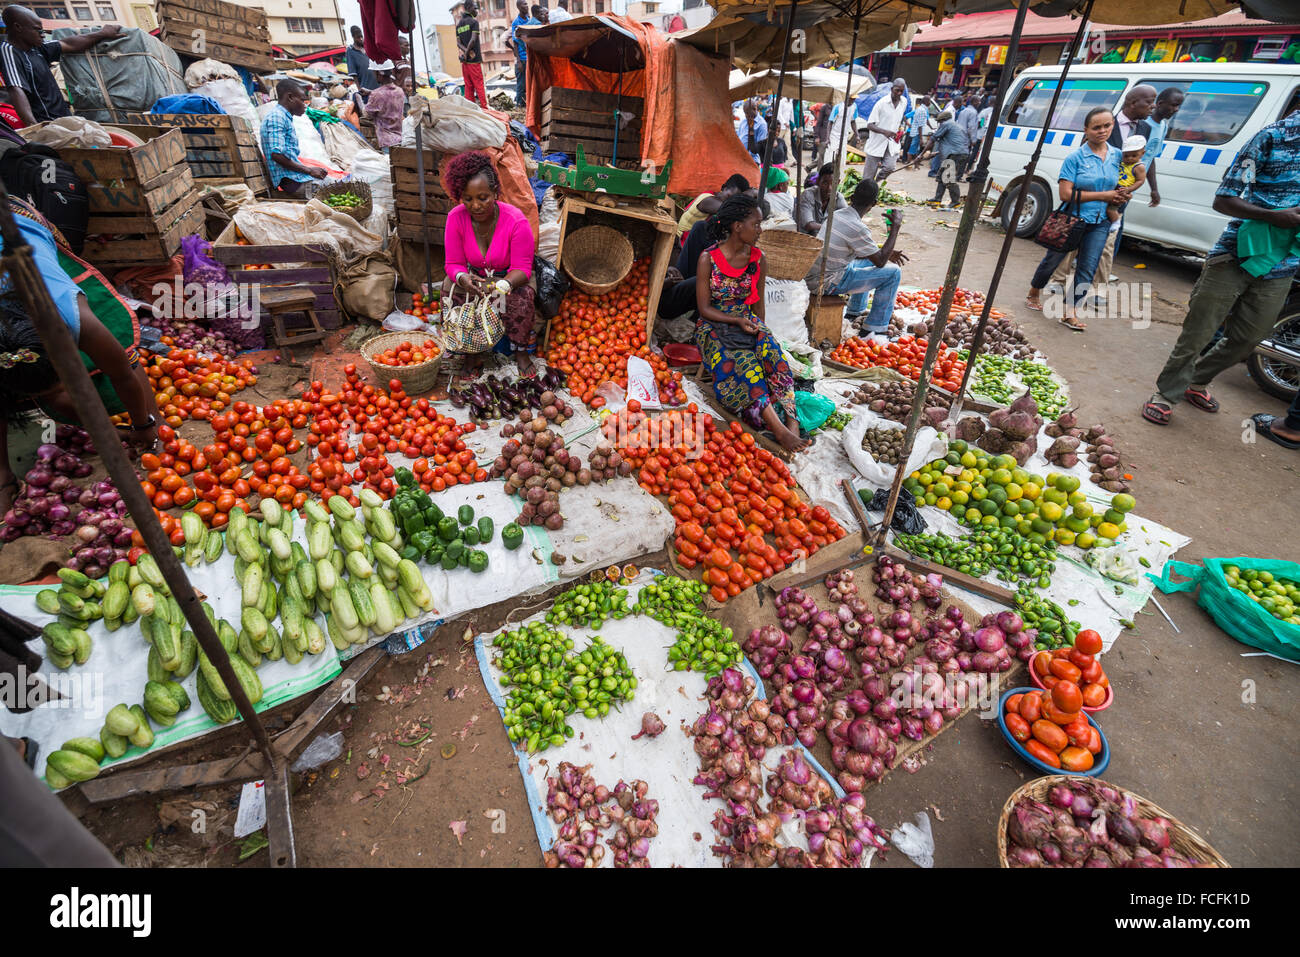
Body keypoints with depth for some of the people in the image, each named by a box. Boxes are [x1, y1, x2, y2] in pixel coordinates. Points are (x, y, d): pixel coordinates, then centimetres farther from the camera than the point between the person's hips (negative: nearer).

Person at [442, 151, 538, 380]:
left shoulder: (516, 220, -25)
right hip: (474, 275, 3)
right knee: (451, 291, -27)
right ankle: (474, 354, -10)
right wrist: (463, 278, -37)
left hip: (509, 277, -2)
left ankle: (521, 351, -9)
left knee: (522, 296, -34)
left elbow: (522, 268, -23)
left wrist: (503, 285, -45)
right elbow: (454, 263, -11)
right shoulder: (456, 218, -17)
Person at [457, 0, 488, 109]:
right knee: (479, 85, -4)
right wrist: (467, 53, -11)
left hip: (464, 60, 7)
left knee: (468, 86, 7)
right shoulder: (474, 21, -6)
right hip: (474, 59, -6)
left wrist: (466, 51, -8)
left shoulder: (458, 24, 15)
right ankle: (484, 108, -5)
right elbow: (473, 39, -18)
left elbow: (458, 43, 6)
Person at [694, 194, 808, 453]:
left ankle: (792, 422, -38)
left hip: (748, 321, 4)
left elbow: (757, 301, 14)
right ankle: (780, 430, -40)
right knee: (744, 364, -33)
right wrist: (737, 321, -19)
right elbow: (704, 308, -8)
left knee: (772, 352, -29)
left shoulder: (757, 258, 6)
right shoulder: (708, 259, -9)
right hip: (714, 327, -4)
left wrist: (758, 329, 1)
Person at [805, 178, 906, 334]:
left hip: (815, 275, 9)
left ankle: (855, 311, 38)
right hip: (828, 284, -9)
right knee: (893, 272, -6)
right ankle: (875, 327, 1)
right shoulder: (857, 228, -21)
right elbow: (880, 262, -13)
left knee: (868, 261, 31)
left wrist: (887, 254, 14)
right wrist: (895, 226, -9)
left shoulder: (837, 215, 7)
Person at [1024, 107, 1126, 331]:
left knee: (1087, 270, -2)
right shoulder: (1076, 158, -9)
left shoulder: (1117, 156, 6)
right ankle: (1034, 294, 34)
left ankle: (1069, 313, 4)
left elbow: (1117, 186, 20)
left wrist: (1120, 197, -4)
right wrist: (1102, 196, -17)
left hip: (1099, 223, 4)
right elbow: (1065, 193, -18)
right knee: (1052, 261, 10)